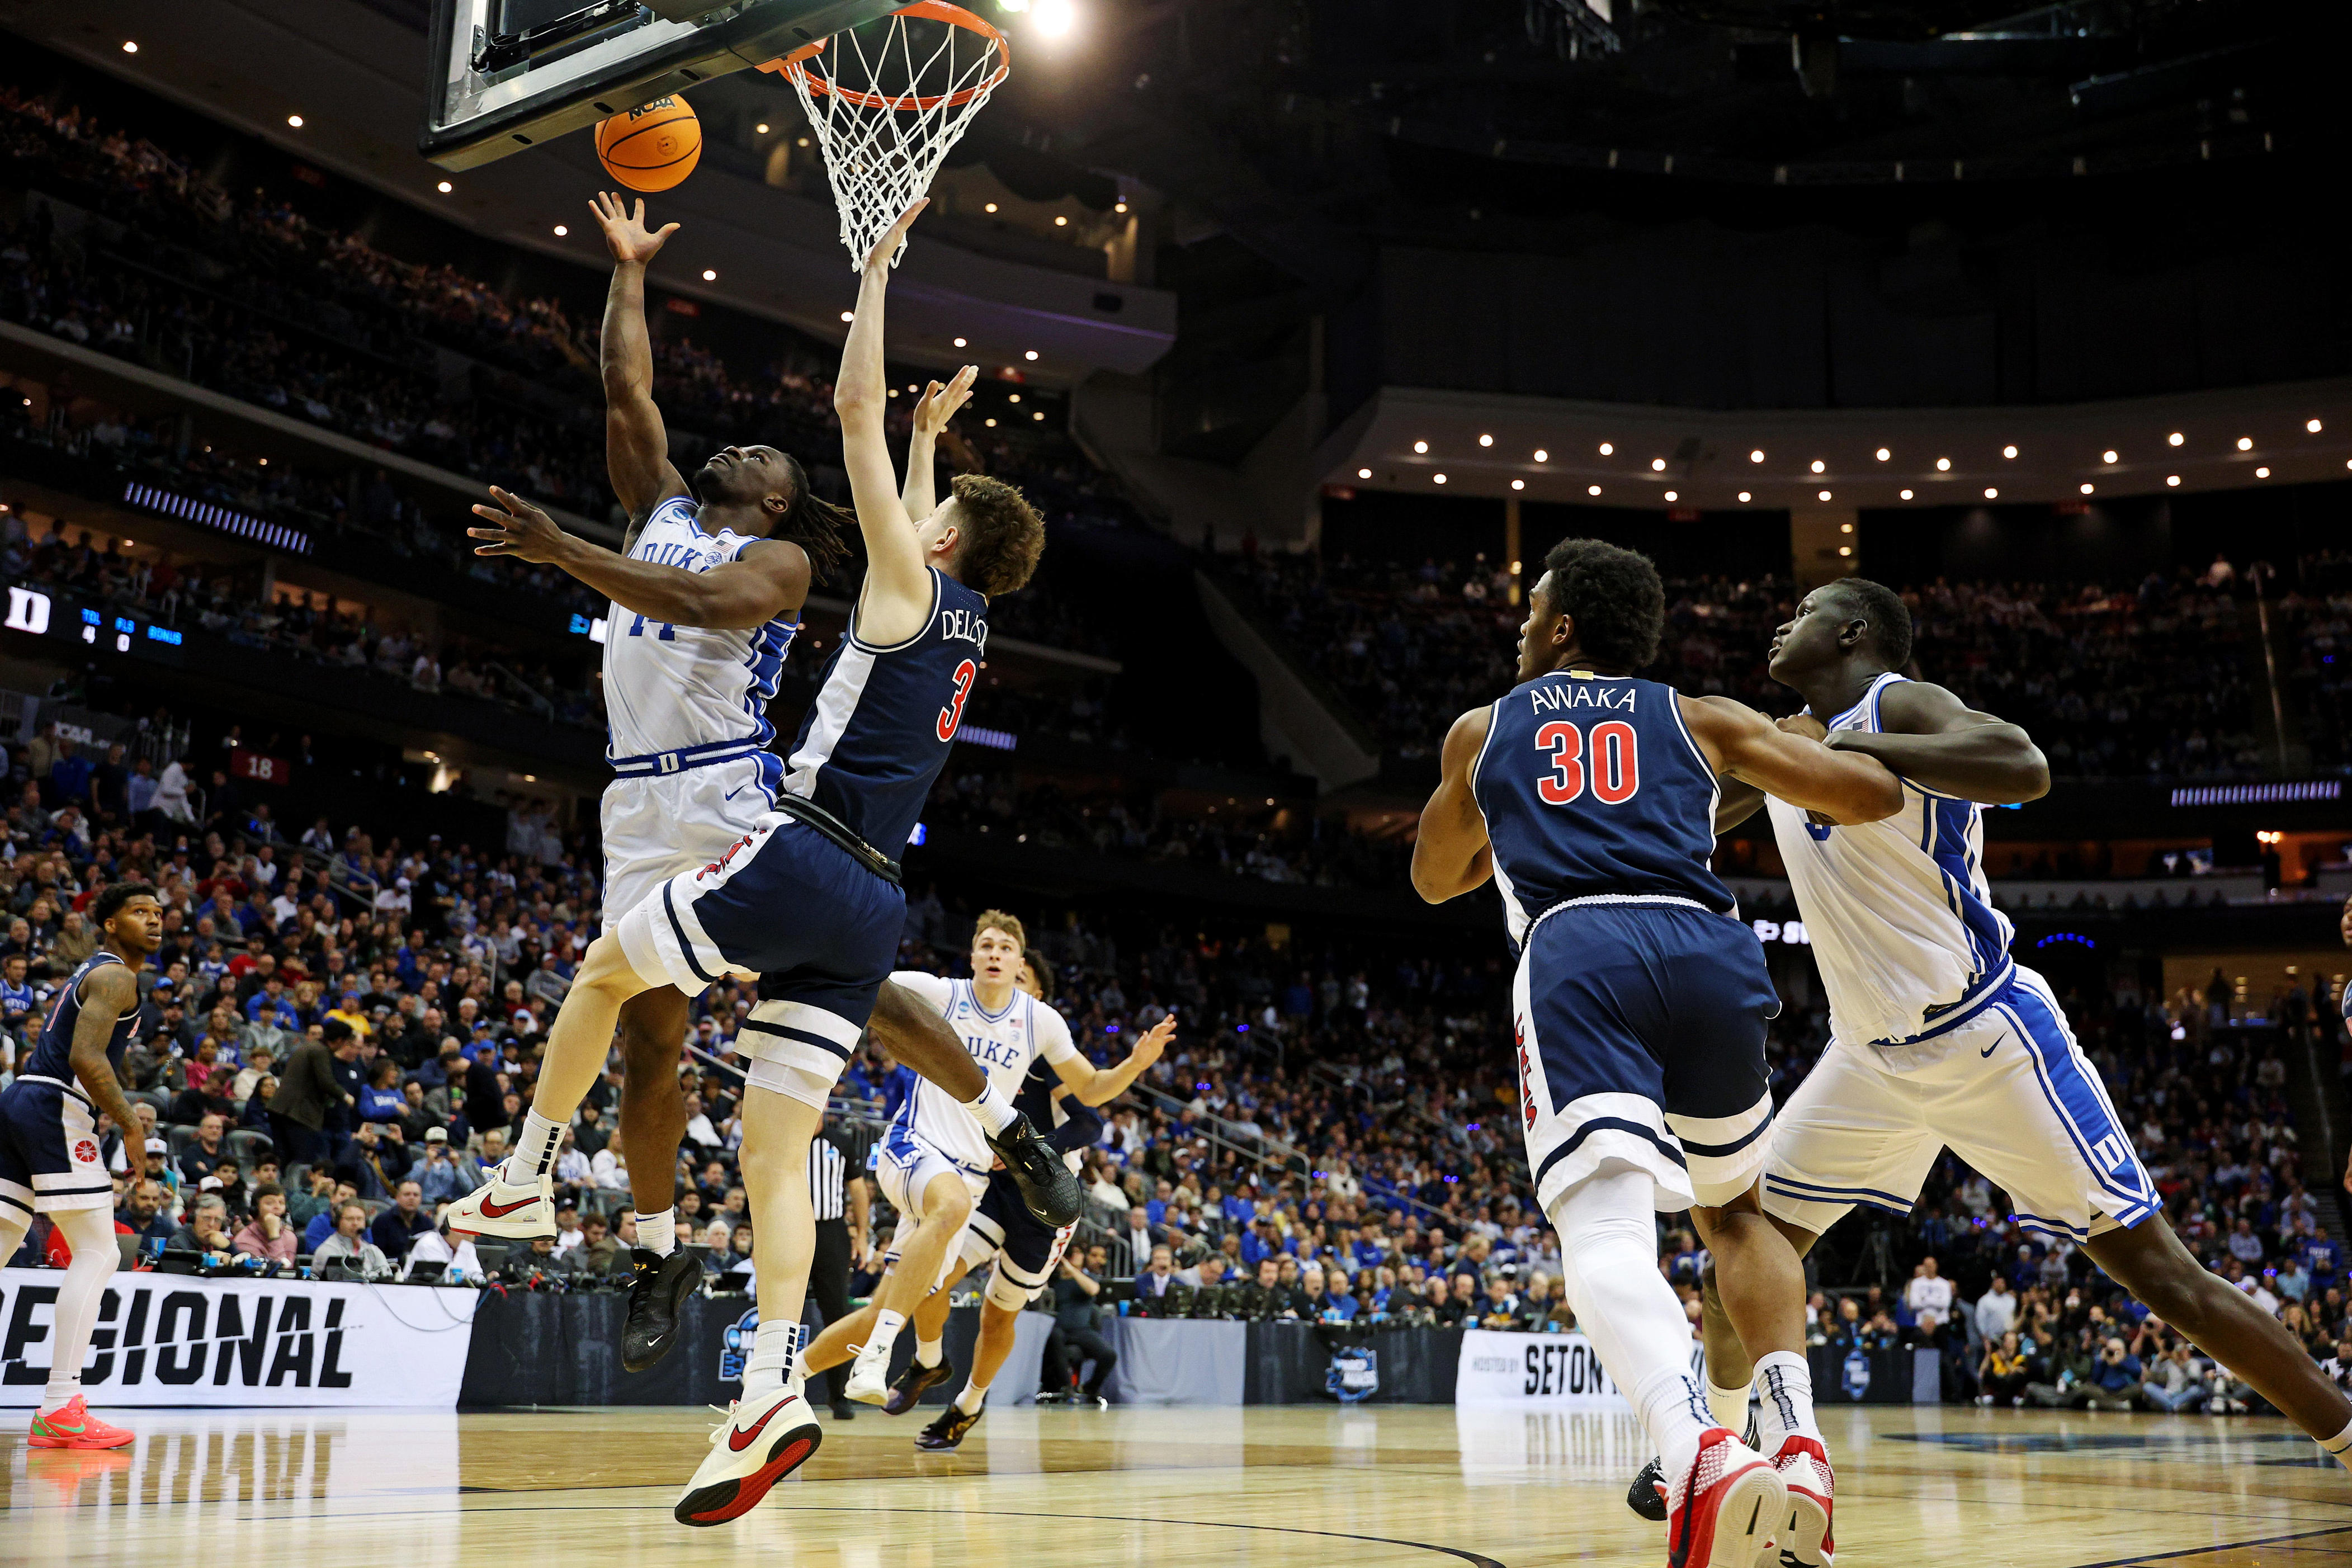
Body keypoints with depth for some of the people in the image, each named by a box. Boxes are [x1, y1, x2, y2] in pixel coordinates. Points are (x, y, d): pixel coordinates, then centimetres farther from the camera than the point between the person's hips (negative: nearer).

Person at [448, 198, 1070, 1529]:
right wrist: (940, 425, 51)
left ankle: (526, 1179, 20)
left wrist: (881, 265, 9)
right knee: (777, 1144, 1)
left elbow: (855, 409, 0)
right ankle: (774, 1393, -11)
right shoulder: (965, 618, 20)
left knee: (604, 969, 15)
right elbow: (920, 512, 42)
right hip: (873, 905, 7)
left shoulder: (909, 584, -1)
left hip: (804, 859, -7)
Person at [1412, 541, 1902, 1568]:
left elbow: (1435, 877, 42)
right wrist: (1806, 754, 44)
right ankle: (1797, 1444, 6)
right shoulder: (1700, 720, 26)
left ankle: (1700, 1452, -45)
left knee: (1605, 1221, -17)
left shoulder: (1481, 731, 27)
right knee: (1734, 1209, 25)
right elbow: (1877, 797, 22)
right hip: (1708, 948, 3)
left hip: (1575, 951, -2)